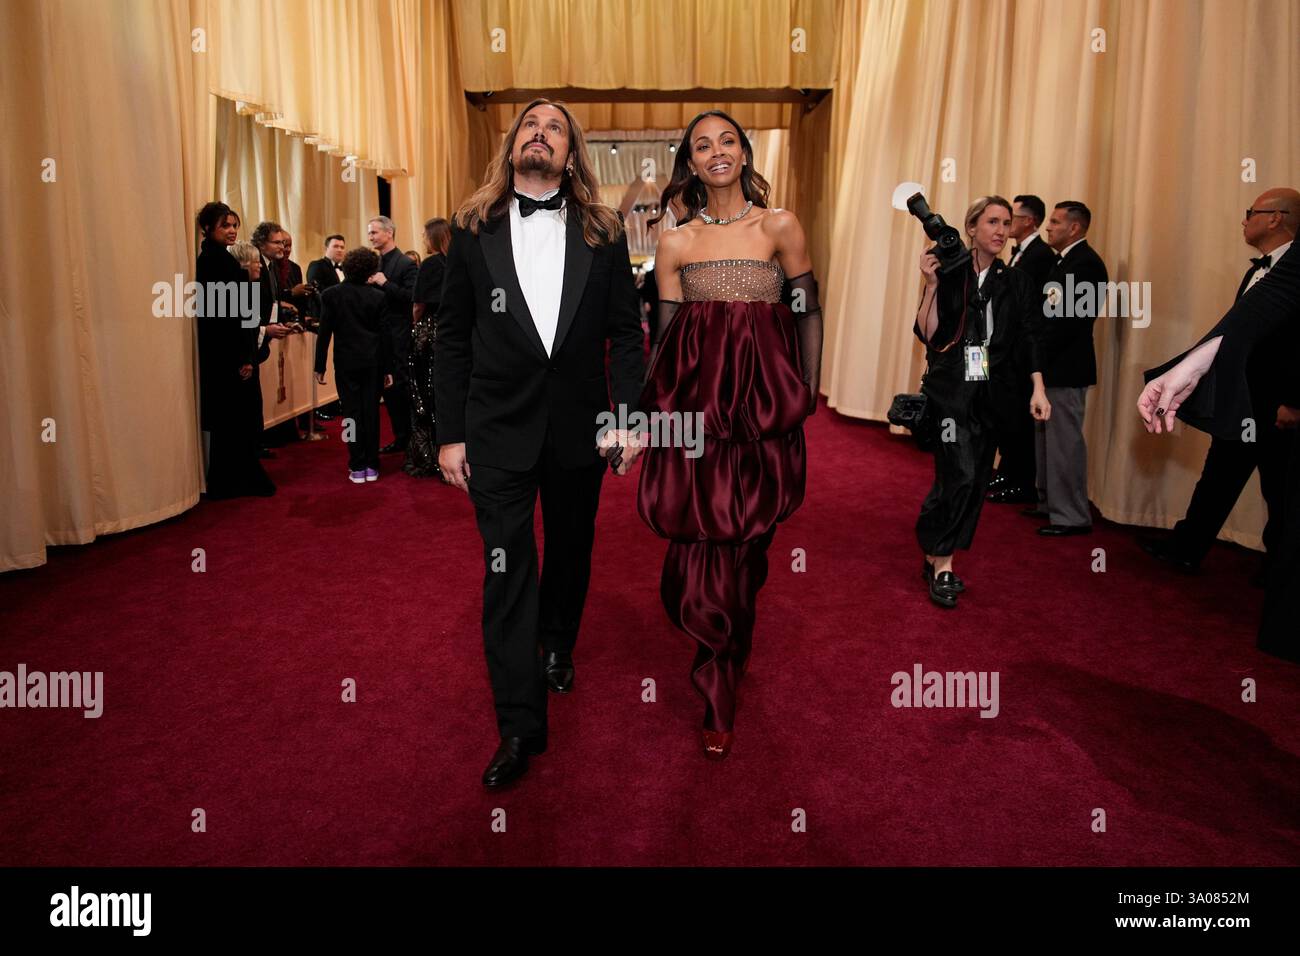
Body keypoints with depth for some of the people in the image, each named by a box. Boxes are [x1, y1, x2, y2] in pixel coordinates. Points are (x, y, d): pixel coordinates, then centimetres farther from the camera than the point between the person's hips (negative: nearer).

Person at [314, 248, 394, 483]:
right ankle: (371, 466, 9)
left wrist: (320, 366, 2)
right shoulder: (377, 296, -3)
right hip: (372, 362, 1)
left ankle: (357, 468, 4)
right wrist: (387, 368, 6)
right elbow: (384, 333, 0)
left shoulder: (330, 294, -5)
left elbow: (324, 332, -5)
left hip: (346, 362, -1)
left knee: (352, 412, 3)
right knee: (371, 412, 5)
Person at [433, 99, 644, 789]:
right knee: (506, 571, -1)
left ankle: (556, 646, 47)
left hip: (578, 427, 1)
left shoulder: (603, 234, 2)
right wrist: (450, 434, -2)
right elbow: (452, 338, 2)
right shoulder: (473, 230, 2)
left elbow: (626, 333, 2)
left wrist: (629, 417, -8)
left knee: (570, 551, 18)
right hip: (499, 431, -1)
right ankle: (520, 726, 9)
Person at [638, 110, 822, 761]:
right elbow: (664, 334, 7)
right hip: (694, 401, 1)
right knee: (701, 544, -1)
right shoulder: (675, 242, 8)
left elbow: (810, 313, 7)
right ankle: (720, 699, 19)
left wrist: (807, 394, 1)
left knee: (744, 547, 5)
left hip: (763, 402, 0)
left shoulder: (780, 228, 5)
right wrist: (649, 410, 2)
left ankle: (721, 687, 27)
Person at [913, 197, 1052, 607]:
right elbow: (927, 334, -7)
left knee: (976, 480, 6)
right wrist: (932, 284, -16)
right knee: (961, 474, -16)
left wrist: (1038, 389, -1)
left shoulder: (1015, 282, 9)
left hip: (992, 395, 5)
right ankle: (942, 565, -3)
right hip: (951, 390, -4)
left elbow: (1029, 339, 8)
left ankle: (936, 557, 19)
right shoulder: (949, 274, -1)